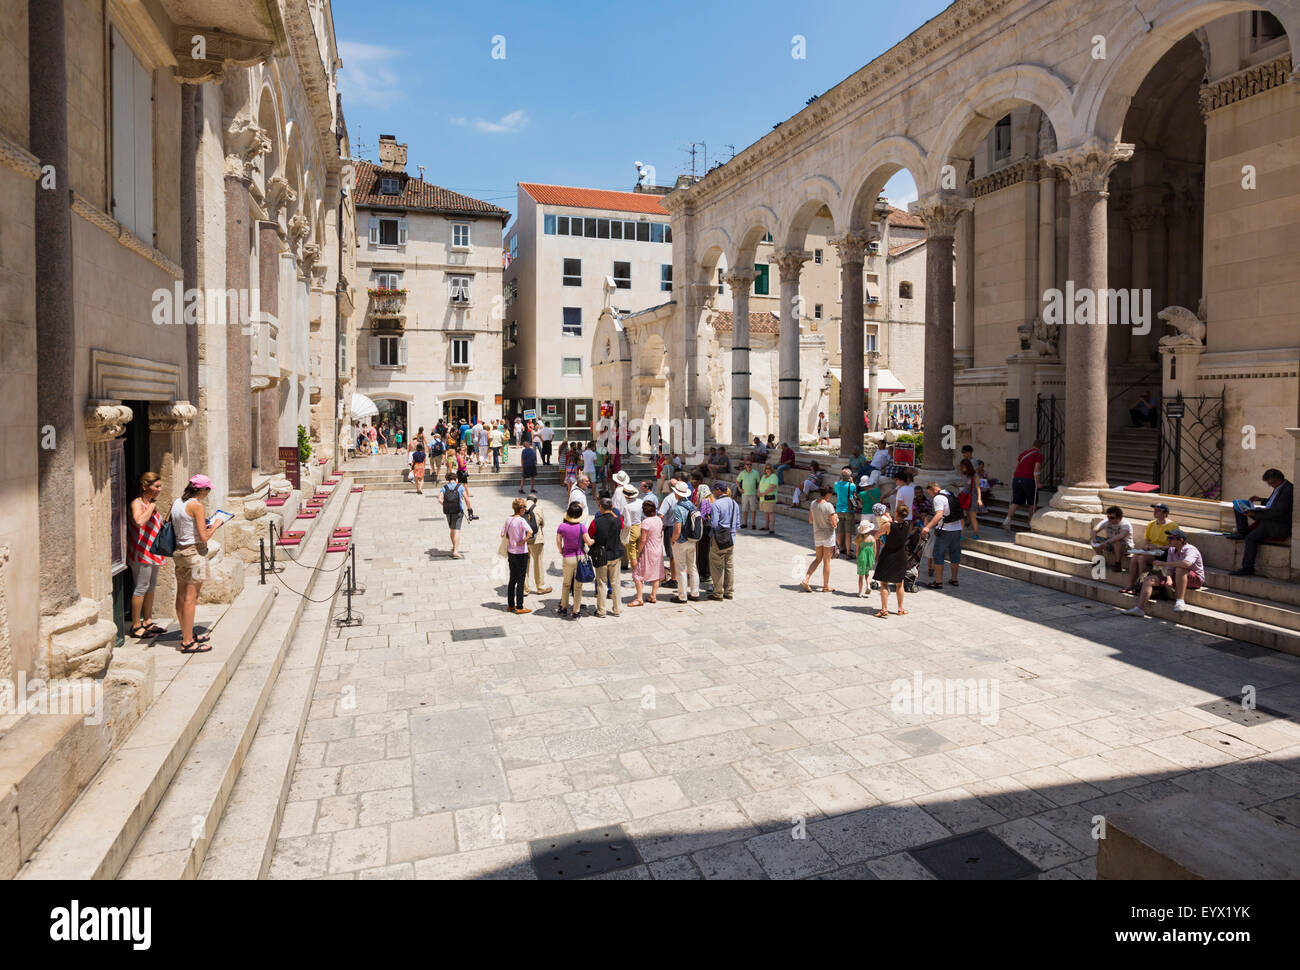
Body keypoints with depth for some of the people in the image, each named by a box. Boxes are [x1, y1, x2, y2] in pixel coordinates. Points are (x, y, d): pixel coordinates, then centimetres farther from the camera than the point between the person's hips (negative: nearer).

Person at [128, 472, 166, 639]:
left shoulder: (152, 503, 14)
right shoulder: (137, 503, -13)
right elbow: (140, 521, -36)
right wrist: (152, 506, -24)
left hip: (153, 552, 9)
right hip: (141, 553, -9)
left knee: (151, 587, 15)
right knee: (141, 588, -4)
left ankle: (147, 621, 25)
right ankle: (136, 626, 4)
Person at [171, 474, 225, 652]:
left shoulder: (176, 503, 9)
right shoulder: (196, 505, -15)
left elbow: (175, 529, 17)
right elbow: (204, 537, -17)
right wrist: (215, 526, 0)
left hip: (179, 551, 9)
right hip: (195, 552, -9)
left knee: (181, 596, 15)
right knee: (190, 597, -4)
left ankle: (187, 635, 28)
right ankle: (187, 642, 0)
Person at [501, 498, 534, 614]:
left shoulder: (508, 519, 2)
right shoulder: (521, 520, -17)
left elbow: (503, 535, 6)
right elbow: (530, 531, -34)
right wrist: (523, 541, -21)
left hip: (511, 552, 6)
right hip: (521, 553, -6)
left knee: (512, 579, 16)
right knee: (520, 580, 2)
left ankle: (510, 605, 23)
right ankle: (519, 607, 6)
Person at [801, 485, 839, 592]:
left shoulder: (813, 504, 1)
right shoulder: (829, 506, -18)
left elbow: (810, 521, 8)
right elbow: (834, 524, -17)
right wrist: (836, 518, 2)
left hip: (817, 535, 6)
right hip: (828, 536, -6)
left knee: (818, 559, 16)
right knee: (826, 561, 5)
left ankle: (805, 580, 3)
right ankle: (826, 586, 16)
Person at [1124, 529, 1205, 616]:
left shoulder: (1191, 550, -19)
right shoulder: (1171, 550, 5)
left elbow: (1186, 563, -42)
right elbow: (1169, 568, -1)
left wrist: (1163, 563, -33)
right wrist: (1169, 579, -24)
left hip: (1196, 579, -7)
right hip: (1177, 577, 7)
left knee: (1180, 568, -38)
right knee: (1149, 579, -7)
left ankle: (1181, 601, -38)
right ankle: (1138, 608, -19)